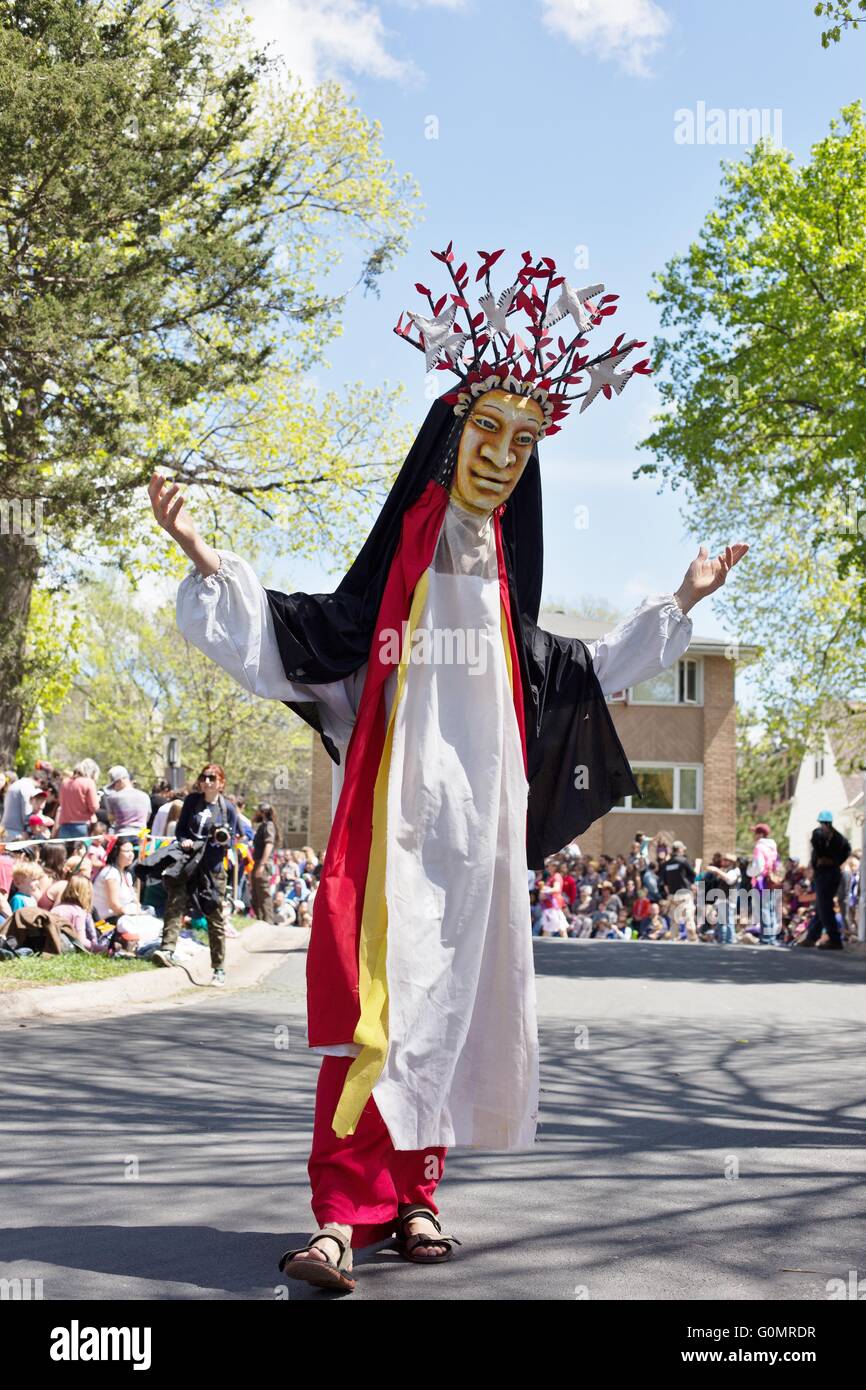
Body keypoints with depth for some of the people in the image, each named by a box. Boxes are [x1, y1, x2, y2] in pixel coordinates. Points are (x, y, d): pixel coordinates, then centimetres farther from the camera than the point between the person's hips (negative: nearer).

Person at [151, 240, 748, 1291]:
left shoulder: (502, 578, 15)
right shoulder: (399, 559, 2)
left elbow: (576, 671, 26)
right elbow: (302, 635, -1)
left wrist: (677, 604, 33)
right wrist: (203, 555, -10)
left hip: (481, 818, 5)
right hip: (398, 808, -5)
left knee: (453, 992, 6)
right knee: (378, 996, -13)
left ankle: (414, 1189, 15)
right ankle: (347, 1210, -14)